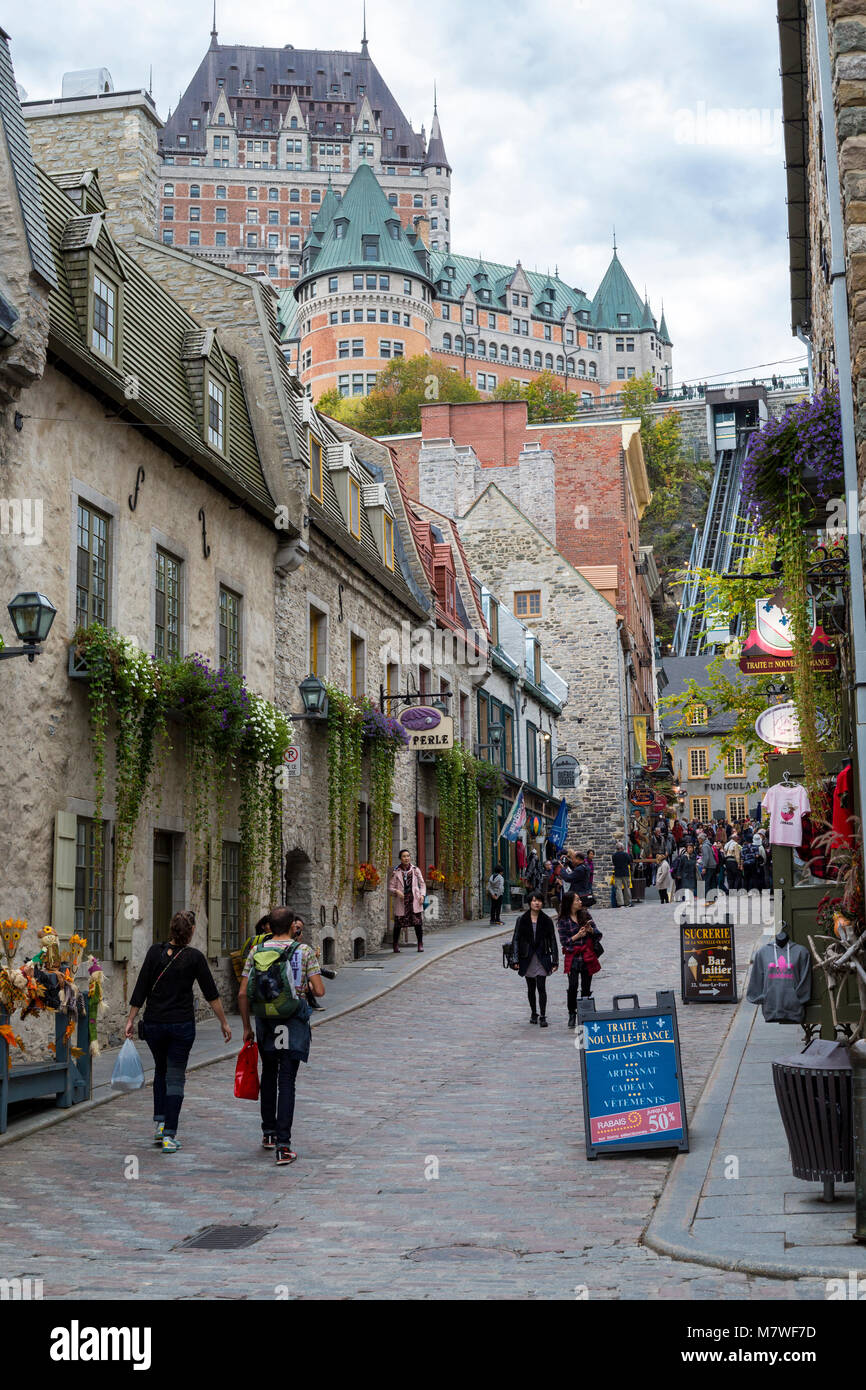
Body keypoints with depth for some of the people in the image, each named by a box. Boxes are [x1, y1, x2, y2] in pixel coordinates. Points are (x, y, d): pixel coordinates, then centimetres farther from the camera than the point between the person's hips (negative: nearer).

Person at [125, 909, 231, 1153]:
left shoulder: (156, 951, -2)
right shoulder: (194, 957, -6)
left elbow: (141, 989, -1)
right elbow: (211, 994, -3)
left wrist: (131, 1019, 5)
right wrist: (224, 1022, 6)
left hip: (154, 1023, 3)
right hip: (182, 1024, -2)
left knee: (160, 1071, 24)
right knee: (175, 1078, 4)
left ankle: (160, 1124, 19)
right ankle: (169, 1136, -1)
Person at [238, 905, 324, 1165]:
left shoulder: (257, 951, 2)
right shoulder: (305, 952, -5)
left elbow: (243, 993, 0)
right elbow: (319, 991, -9)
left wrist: (246, 1026, 9)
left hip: (265, 1020, 3)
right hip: (294, 1022, -3)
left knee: (268, 1075, 22)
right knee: (286, 1081, -2)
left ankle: (268, 1132, 31)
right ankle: (283, 1144, -8)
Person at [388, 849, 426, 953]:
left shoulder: (415, 869, 8)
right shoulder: (396, 871, 3)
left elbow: (422, 884, 13)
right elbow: (390, 887, 5)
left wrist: (422, 895, -2)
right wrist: (396, 891, -15)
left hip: (414, 900, 1)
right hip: (401, 901, -1)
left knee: (417, 922, -4)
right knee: (398, 923, -1)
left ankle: (420, 944, 7)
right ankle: (396, 945, 15)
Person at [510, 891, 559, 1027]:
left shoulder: (547, 920, 1)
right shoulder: (521, 920, 1)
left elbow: (552, 941, 4)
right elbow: (516, 940, 2)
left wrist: (555, 961, 0)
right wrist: (516, 959, -4)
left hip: (542, 957, -1)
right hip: (527, 958, 1)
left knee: (541, 987, -9)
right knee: (531, 988, 11)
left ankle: (543, 1016, -5)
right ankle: (533, 1014, 26)